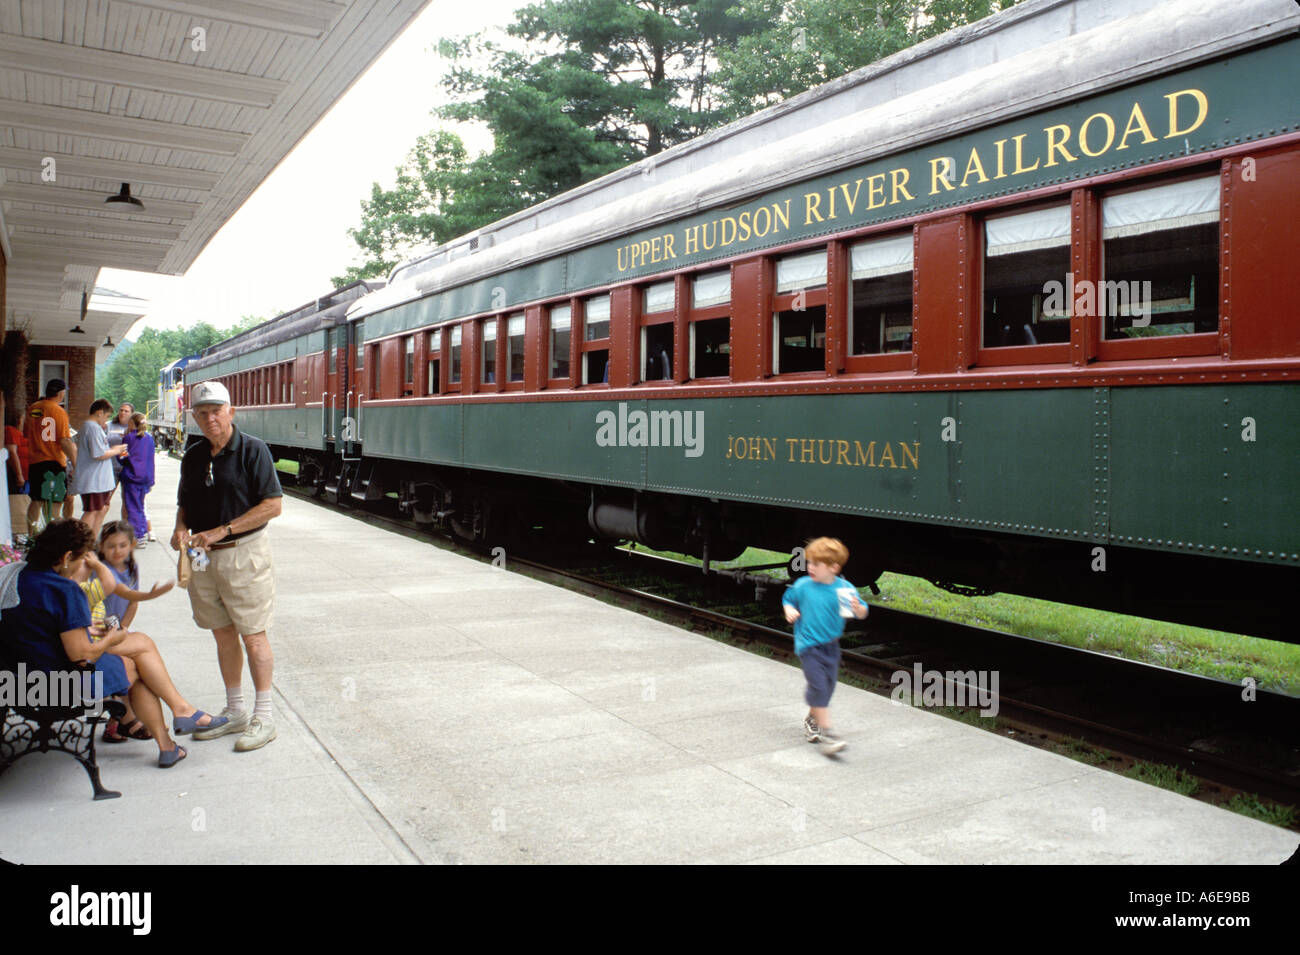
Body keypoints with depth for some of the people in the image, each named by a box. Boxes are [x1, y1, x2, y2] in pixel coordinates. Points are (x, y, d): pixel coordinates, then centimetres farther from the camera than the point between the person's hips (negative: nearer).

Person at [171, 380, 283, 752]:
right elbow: (184, 503, 20)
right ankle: (234, 712, 25)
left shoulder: (252, 450, -9)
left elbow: (272, 505, -14)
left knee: (253, 636, -2)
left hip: (244, 552, -6)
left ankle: (263, 718, 7)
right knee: (223, 634, 13)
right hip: (201, 556, 6)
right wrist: (181, 530, -2)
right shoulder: (193, 456, 11)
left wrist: (222, 531, -18)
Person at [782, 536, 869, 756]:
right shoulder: (802, 586, -8)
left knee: (828, 685, 13)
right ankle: (827, 731, -10)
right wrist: (789, 610, -11)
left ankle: (812, 720, 38)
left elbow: (862, 613, -4)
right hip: (808, 645, -3)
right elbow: (788, 599, 9)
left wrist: (857, 608, -26)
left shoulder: (845, 588, -7)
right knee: (818, 684, -13)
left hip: (831, 645, 3)